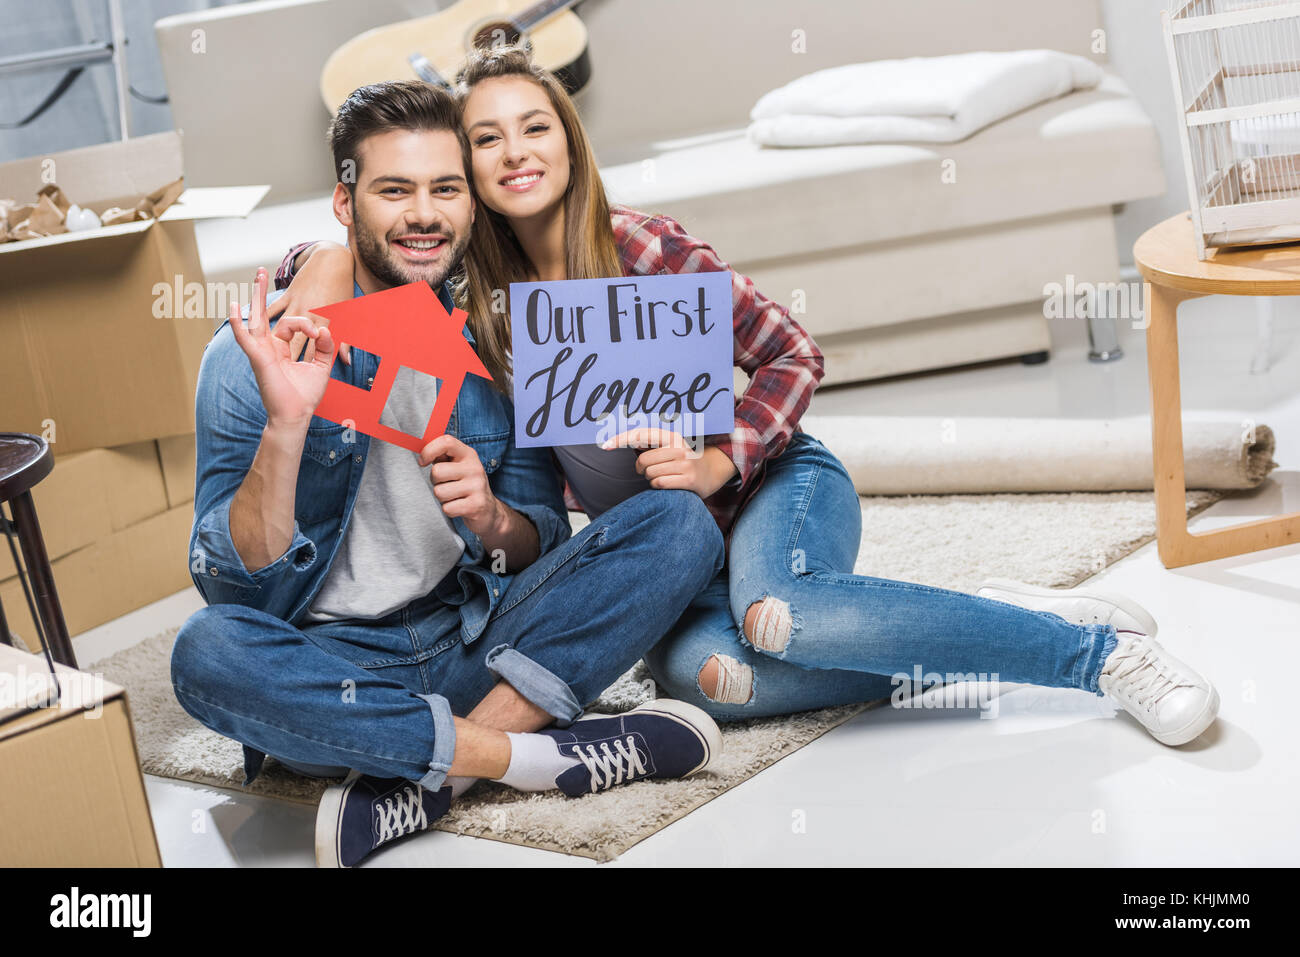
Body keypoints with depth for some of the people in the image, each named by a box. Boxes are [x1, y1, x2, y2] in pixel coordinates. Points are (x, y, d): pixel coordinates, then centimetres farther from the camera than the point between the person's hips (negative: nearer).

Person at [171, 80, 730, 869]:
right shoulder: (257, 354, -7)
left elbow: (543, 547, 8)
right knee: (208, 651, -35)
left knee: (679, 521, -15)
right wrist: (285, 426, -28)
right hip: (331, 663, -3)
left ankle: (426, 781, -23)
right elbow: (234, 585, -14)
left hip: (478, 642, 3)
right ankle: (541, 752, -24)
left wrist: (493, 521, -16)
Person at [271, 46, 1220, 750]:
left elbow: (792, 355, -8)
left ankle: (1100, 649, -25)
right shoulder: (479, 293, 0)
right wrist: (324, 264, -13)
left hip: (774, 479, -3)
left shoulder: (643, 246, -12)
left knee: (774, 612, -39)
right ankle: (984, 624, -17)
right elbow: (327, 253, 11)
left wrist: (719, 461, -24)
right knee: (701, 671, -33)